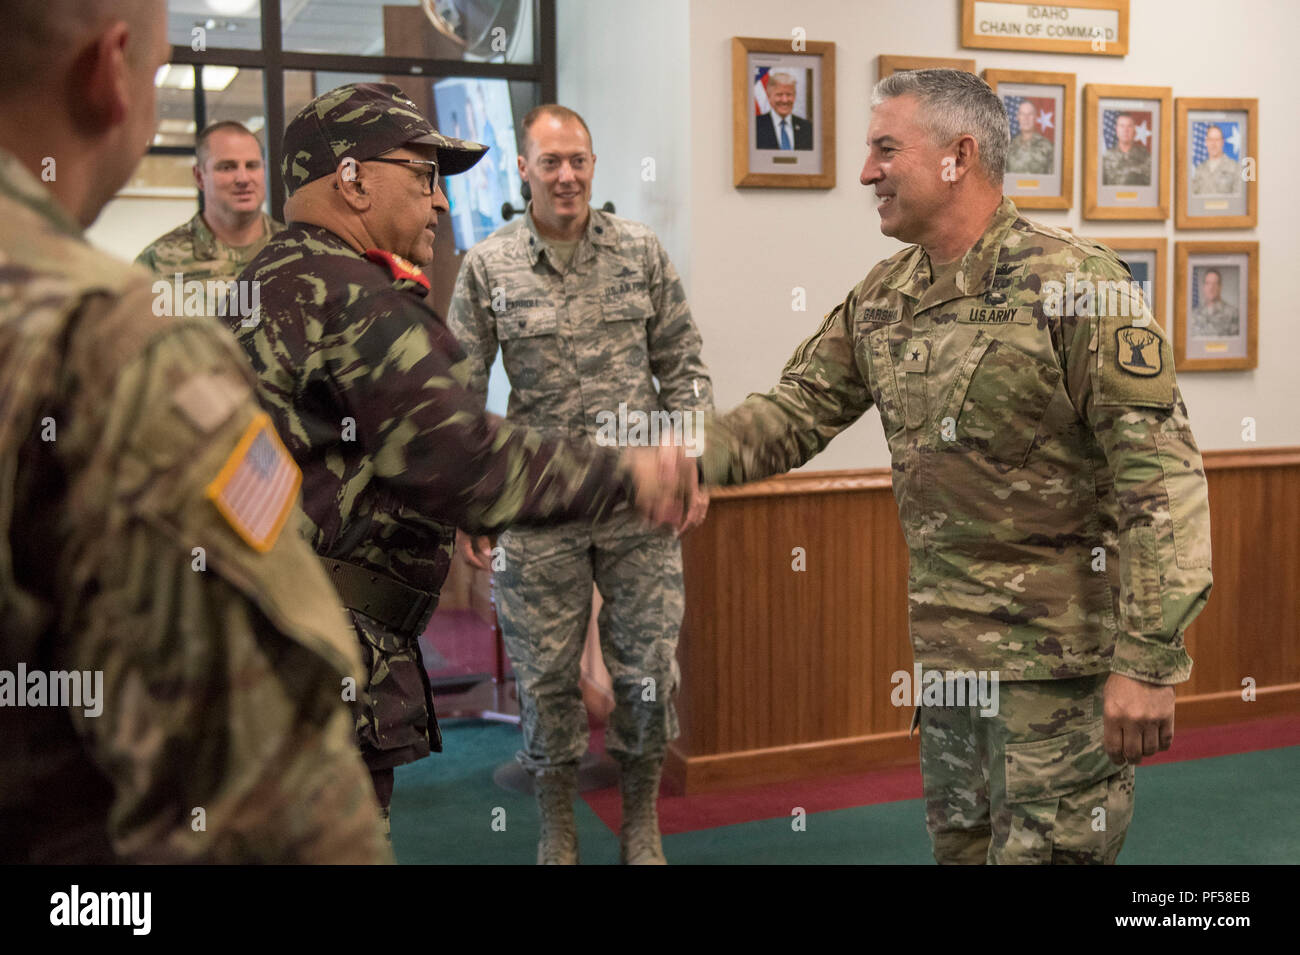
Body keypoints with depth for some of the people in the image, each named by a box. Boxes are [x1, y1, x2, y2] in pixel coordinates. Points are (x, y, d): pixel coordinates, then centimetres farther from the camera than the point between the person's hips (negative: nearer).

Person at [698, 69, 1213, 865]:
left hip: (1060, 652, -6)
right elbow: (798, 411, 9)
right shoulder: (882, 299, 5)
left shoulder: (1073, 283, -17)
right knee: (961, 842, 19)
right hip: (945, 643, 7)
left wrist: (1150, 661, -23)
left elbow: (1163, 477, -20)